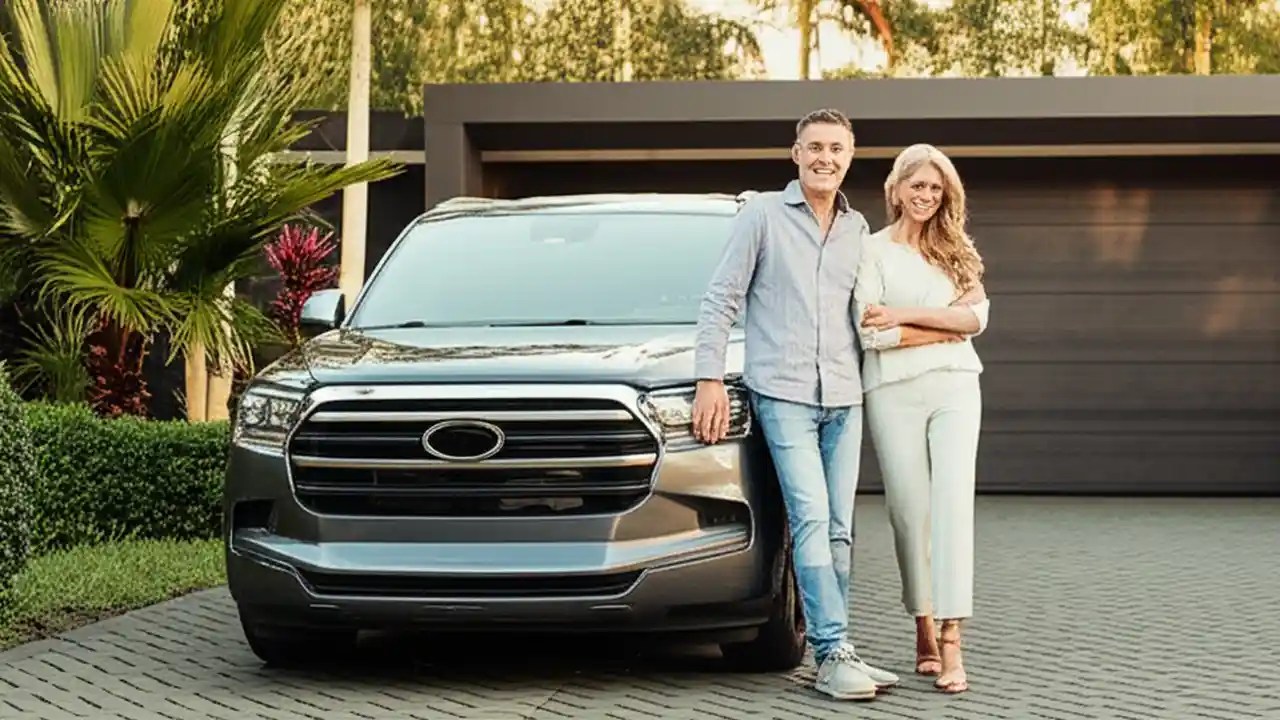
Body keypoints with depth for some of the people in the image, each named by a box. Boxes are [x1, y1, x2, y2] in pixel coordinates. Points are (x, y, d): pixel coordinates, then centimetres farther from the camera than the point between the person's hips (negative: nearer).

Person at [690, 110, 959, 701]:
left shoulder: (857, 228, 14)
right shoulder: (762, 214, 1)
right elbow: (720, 301, -1)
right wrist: (710, 379, -9)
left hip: (844, 398, 5)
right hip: (783, 393, -5)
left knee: (838, 531, 4)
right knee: (812, 522, -14)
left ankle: (833, 651, 10)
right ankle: (834, 655, -14)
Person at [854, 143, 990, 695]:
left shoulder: (955, 250, 14)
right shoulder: (873, 250, 3)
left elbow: (977, 317, 0)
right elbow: (871, 334, -8)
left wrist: (906, 315, -9)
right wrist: (943, 325, -4)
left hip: (955, 386, 2)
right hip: (894, 391, -2)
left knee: (952, 503, -10)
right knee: (910, 511, 1)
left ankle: (951, 641, -15)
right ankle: (924, 633, 13)